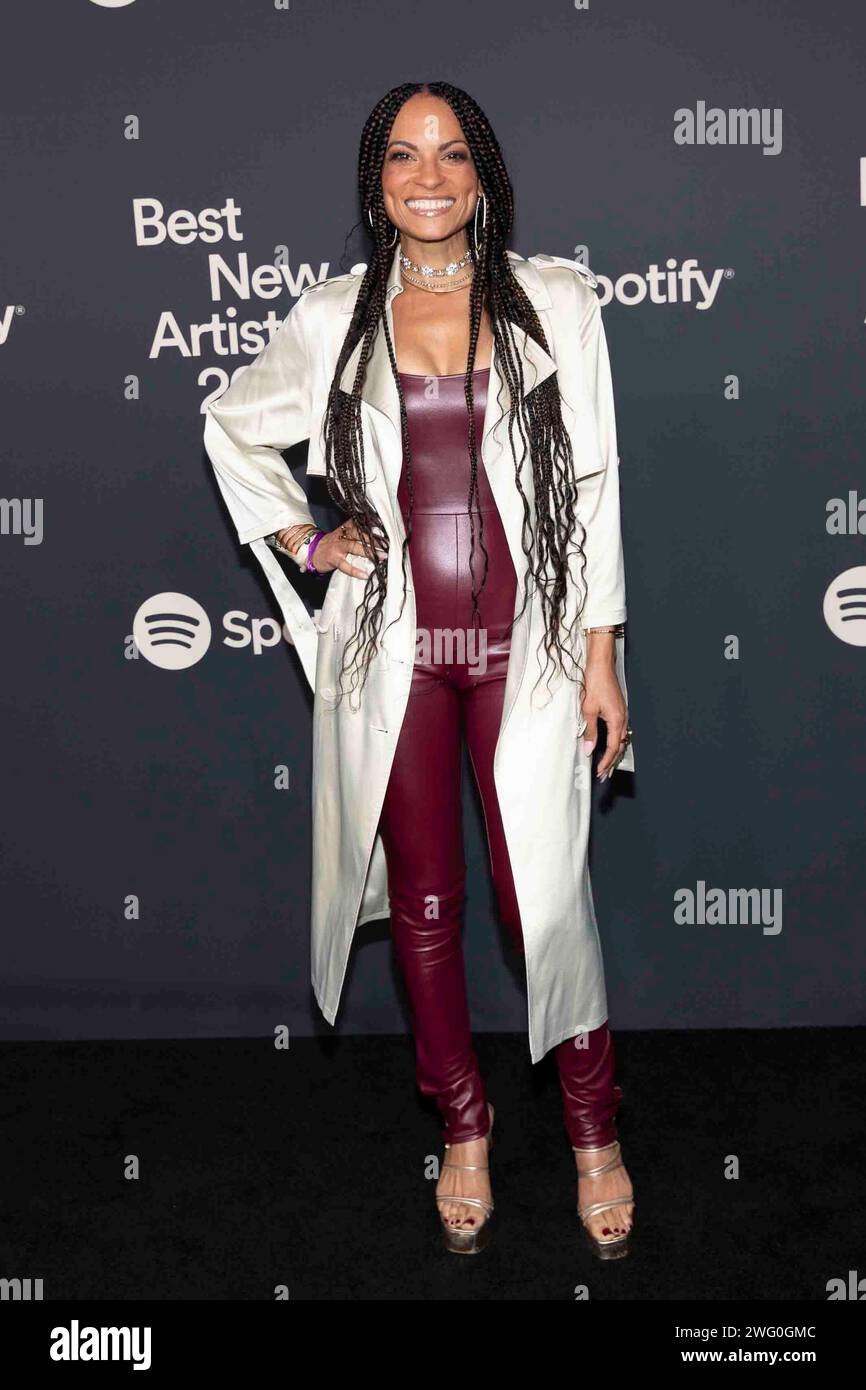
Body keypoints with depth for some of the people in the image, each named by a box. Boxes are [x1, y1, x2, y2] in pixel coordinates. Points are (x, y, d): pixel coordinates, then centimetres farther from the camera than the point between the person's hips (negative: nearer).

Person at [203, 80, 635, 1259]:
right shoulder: (333, 319, 4)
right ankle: (464, 1125, 31)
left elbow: (591, 483, 0)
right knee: (424, 903, 10)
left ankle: (595, 1132, 24)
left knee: (547, 898, 0)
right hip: (394, 649, 2)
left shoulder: (556, 301, 0)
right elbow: (232, 425, 20)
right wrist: (299, 540, 7)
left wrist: (602, 654, -3)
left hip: (524, 644, -1)